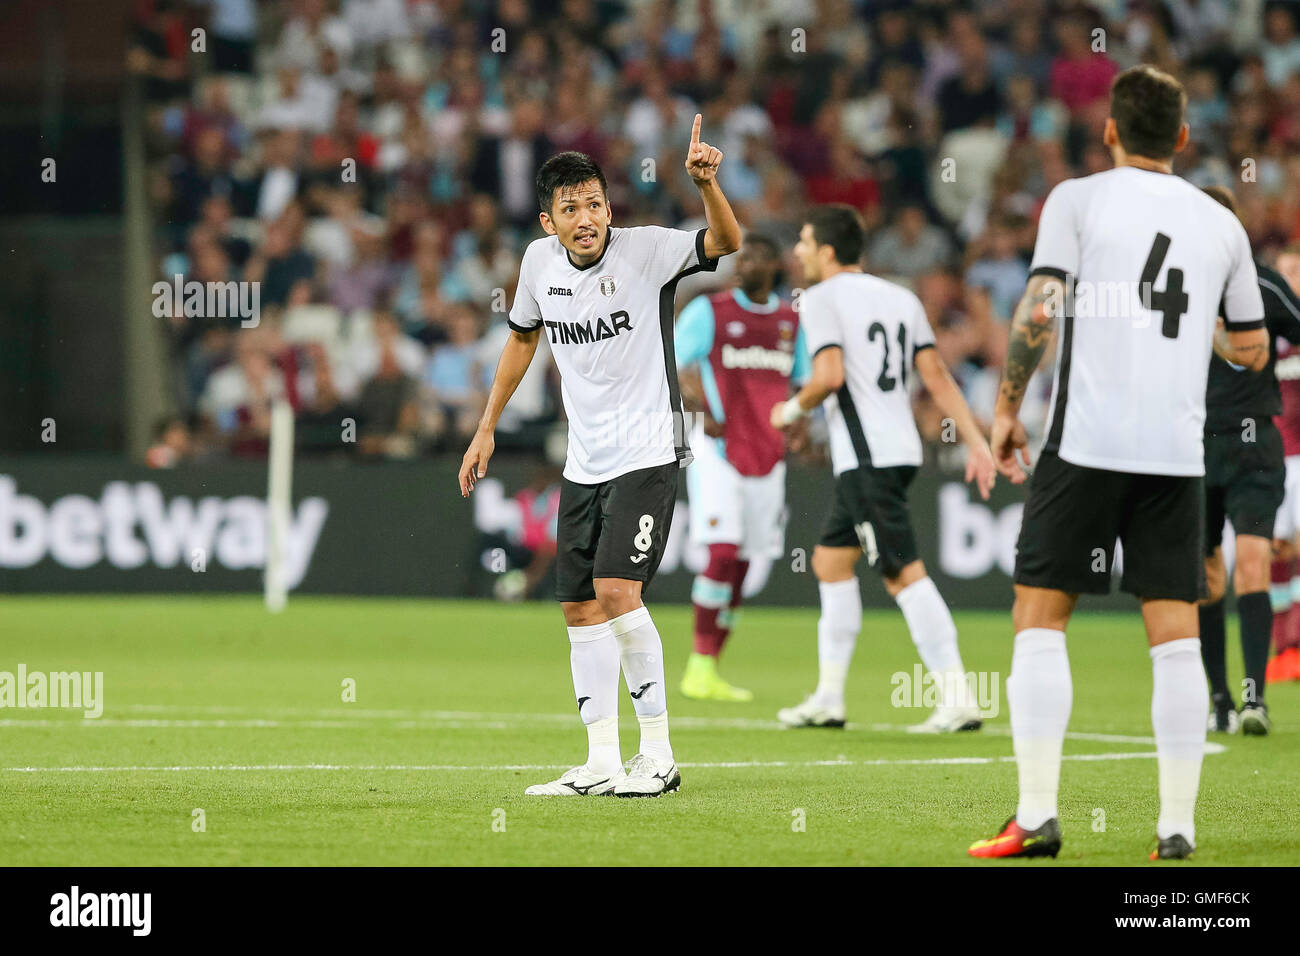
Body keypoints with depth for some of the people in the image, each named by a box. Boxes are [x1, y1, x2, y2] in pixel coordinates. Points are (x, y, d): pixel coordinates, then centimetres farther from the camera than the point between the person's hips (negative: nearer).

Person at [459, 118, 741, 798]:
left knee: (616, 593, -19)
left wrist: (707, 183, -51)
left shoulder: (645, 250, -15)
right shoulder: (540, 261, 2)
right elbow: (523, 337, 19)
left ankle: (658, 754, -9)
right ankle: (602, 765, 13)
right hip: (584, 463, 7)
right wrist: (487, 428, 21)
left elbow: (725, 242, -31)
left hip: (647, 455, -6)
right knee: (580, 610, 6)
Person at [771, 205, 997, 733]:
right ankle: (828, 699, 20)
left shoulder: (821, 299, -6)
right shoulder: (901, 298, 16)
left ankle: (958, 698, -16)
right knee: (830, 560, 18)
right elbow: (937, 376, 10)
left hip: (866, 459, -9)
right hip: (900, 448, 9)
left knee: (904, 575, -11)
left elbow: (830, 375, -19)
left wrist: (792, 410, -1)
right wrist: (976, 443, 7)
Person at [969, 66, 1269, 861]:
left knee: (1040, 618, 4)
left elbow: (1039, 311, -10)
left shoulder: (1077, 200, 0)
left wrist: (1007, 405, 1)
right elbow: (1252, 352, 18)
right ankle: (1179, 826, 0)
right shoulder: (1220, 223, 11)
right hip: (1179, 453, 3)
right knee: (1176, 638, 4)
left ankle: (1037, 817, -4)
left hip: (1086, 444, -3)